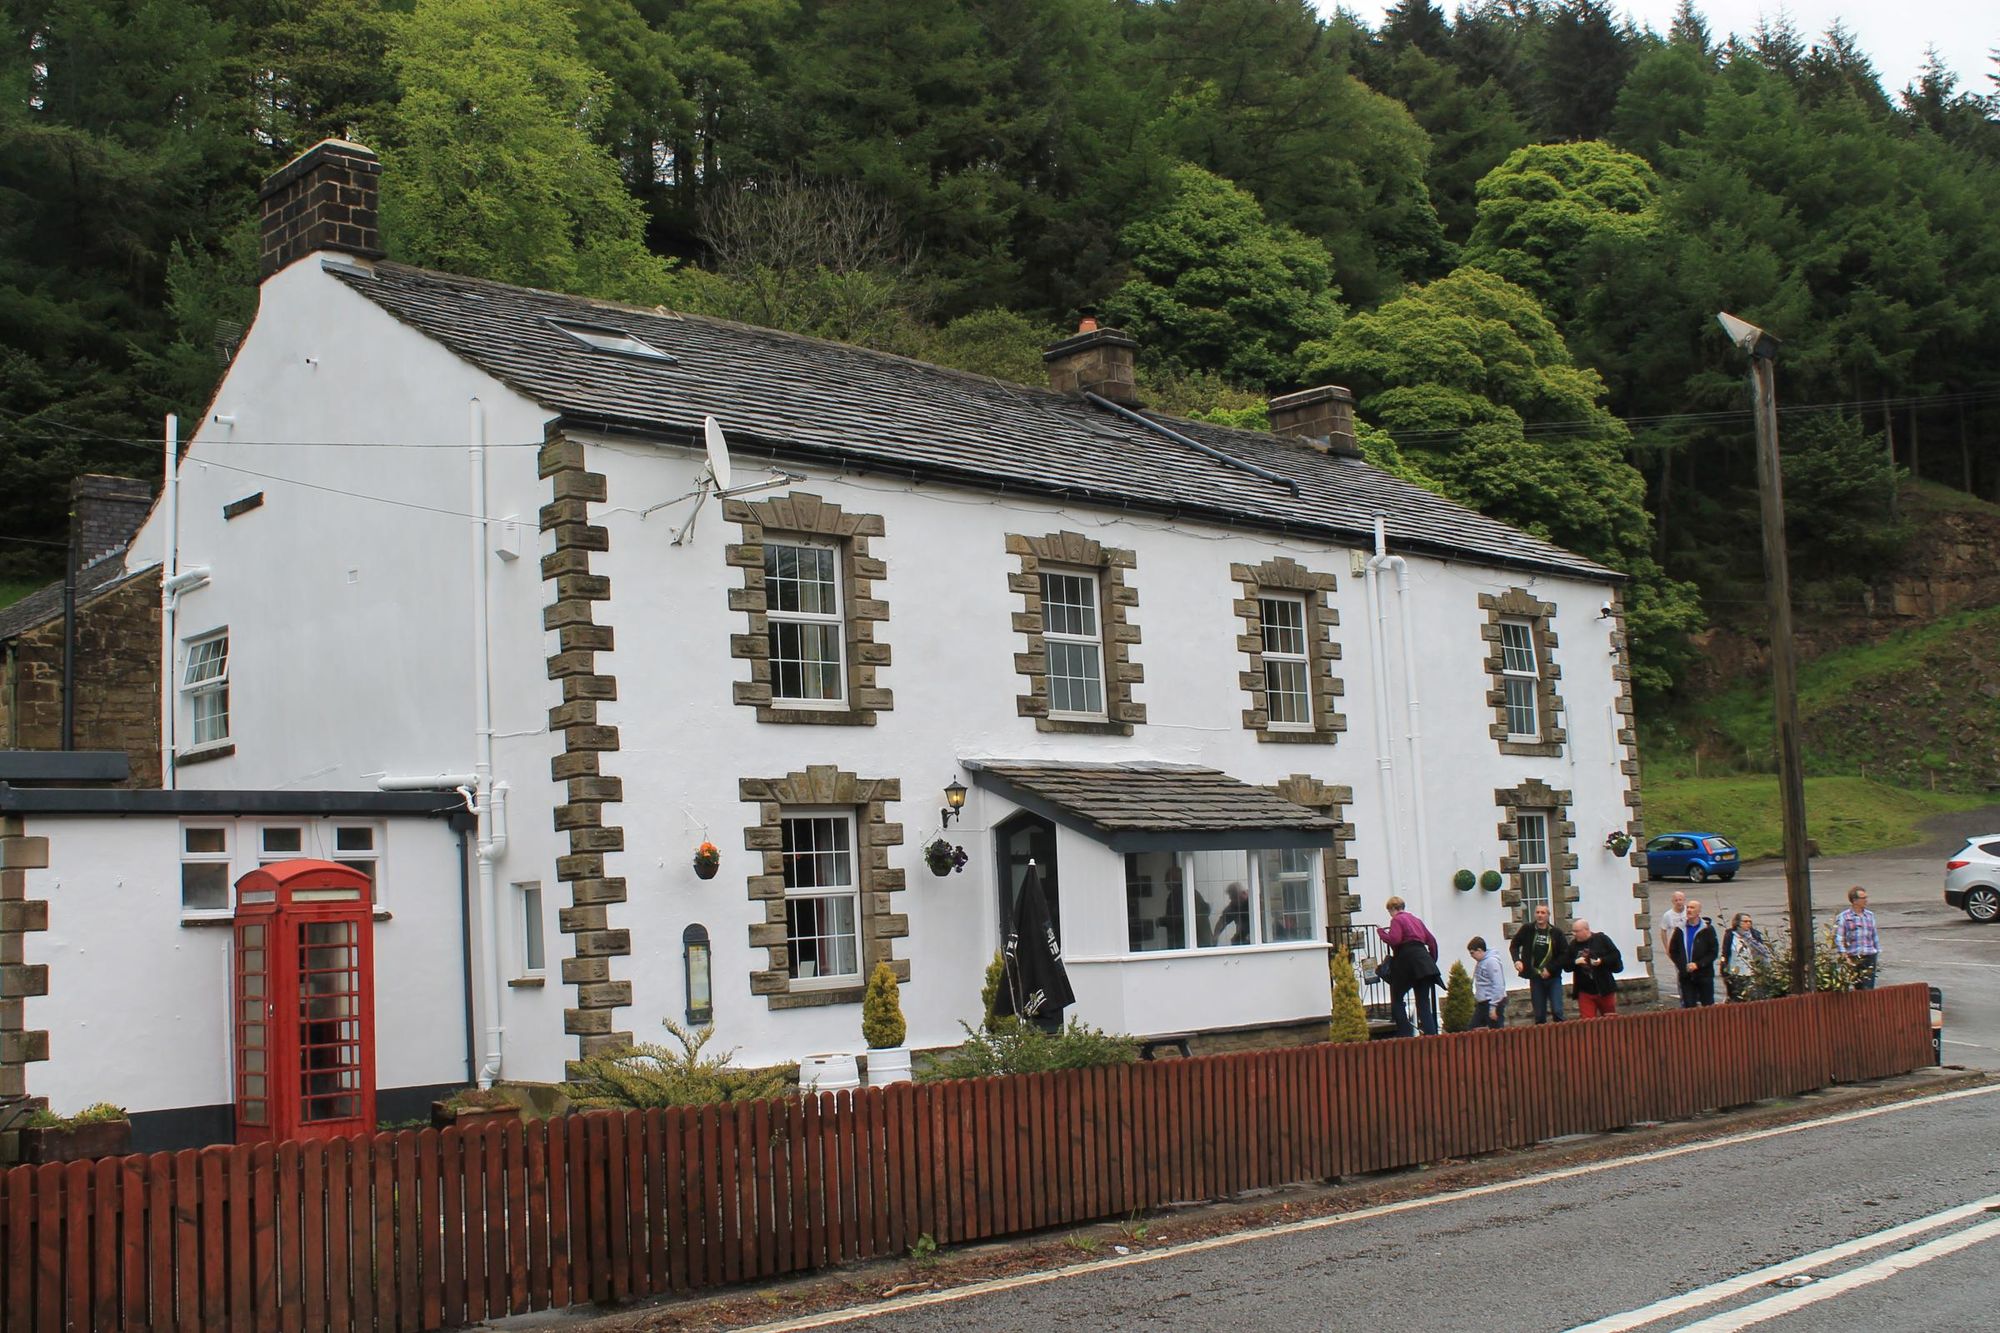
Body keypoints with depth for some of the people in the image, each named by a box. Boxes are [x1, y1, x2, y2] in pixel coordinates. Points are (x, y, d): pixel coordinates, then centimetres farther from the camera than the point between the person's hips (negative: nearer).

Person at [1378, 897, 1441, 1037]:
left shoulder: (1396, 920, 0)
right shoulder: (1415, 919, 22)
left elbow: (1394, 940, -15)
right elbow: (1431, 940, 21)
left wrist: (1381, 931, 0)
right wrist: (1432, 960, 27)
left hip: (1407, 961, -6)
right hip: (1424, 961, 7)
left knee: (1397, 999, 6)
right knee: (1423, 1002, 4)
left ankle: (1405, 1033, -6)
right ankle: (1431, 1033, -10)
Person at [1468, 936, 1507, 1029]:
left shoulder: (1491, 962, -16)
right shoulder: (1479, 962, 11)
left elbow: (1498, 986, -21)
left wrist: (1493, 1007, -22)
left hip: (1493, 1003, -9)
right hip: (1482, 1004, 9)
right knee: (1471, 1031, 6)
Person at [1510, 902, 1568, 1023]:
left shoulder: (1556, 933, -3)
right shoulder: (1527, 929, 0)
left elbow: (1564, 955, -2)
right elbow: (1513, 946, 12)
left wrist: (1550, 969, -12)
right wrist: (1517, 960, -6)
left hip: (1553, 977, -1)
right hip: (1535, 978, 1)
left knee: (1557, 1012, -7)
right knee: (1539, 1015, 5)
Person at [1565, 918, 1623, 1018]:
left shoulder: (1602, 939, -4)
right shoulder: (1573, 945, 5)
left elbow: (1616, 956, -3)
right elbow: (1567, 966, 8)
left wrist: (1602, 961, -17)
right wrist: (1575, 962, -12)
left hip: (1604, 989, -2)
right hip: (1584, 991, 2)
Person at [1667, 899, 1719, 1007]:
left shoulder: (1707, 929, -2)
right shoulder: (1680, 929, 6)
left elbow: (1713, 953, -4)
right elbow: (1672, 951, 10)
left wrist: (1698, 964, -15)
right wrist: (1682, 966, -4)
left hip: (1704, 975, -2)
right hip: (1686, 976, 2)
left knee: (1707, 1006, 2)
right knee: (1689, 1007, 1)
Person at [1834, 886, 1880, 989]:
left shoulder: (1870, 915, 11)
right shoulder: (1844, 917, -3)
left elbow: (1875, 935, 20)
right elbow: (1838, 938, -5)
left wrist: (1878, 953, 18)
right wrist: (1845, 957, -12)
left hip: (1870, 957, 3)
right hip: (1854, 958, -3)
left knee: (1868, 988, -7)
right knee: (1858, 988, 3)